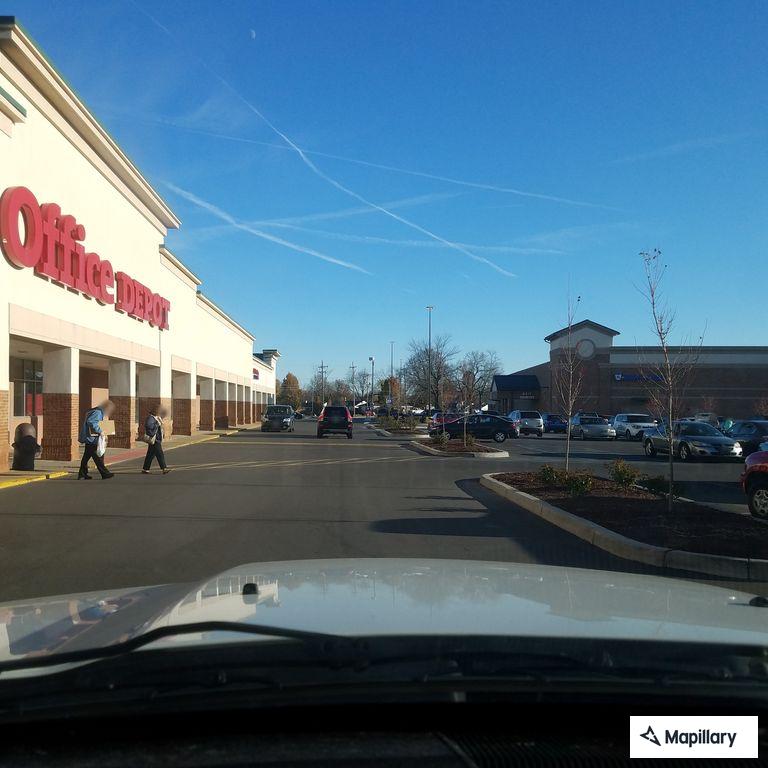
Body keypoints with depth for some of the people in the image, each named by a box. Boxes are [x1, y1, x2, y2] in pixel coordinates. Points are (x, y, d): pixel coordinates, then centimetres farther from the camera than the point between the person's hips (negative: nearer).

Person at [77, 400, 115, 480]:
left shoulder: (99, 412, 16)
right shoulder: (98, 412, -15)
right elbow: (91, 422, -29)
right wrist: (100, 431, -26)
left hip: (89, 439, 10)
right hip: (92, 438, -10)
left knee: (86, 456, 13)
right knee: (98, 456, -3)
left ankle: (82, 475, 18)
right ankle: (105, 474, 2)